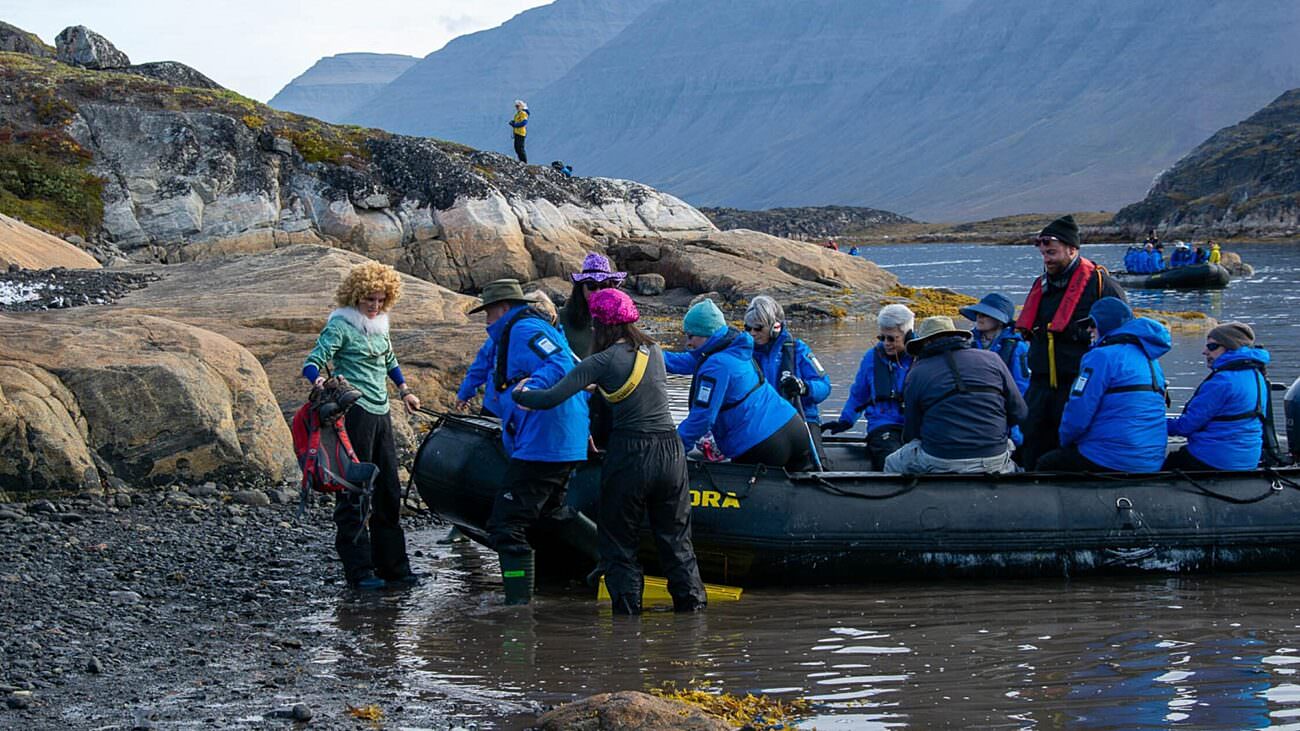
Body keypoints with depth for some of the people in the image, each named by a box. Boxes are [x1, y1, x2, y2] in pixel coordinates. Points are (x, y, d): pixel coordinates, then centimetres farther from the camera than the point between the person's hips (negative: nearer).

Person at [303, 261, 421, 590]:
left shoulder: (379, 325, 15)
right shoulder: (341, 325, -8)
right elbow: (312, 362, -16)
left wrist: (404, 391, 35)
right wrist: (318, 381, -36)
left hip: (381, 415, 8)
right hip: (354, 414, -8)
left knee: (389, 492, 10)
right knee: (353, 494, -6)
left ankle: (392, 566, 17)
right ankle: (359, 570, -5)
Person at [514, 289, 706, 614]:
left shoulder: (602, 362, -8)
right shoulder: (654, 351, 8)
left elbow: (551, 398, -11)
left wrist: (520, 394, 8)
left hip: (629, 456, -5)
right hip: (671, 452, 5)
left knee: (619, 542, 9)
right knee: (676, 540, 15)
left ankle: (628, 612, 8)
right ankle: (693, 604, 15)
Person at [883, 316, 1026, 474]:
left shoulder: (917, 374, 2)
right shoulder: (991, 359, 7)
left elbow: (910, 434, 6)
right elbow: (1019, 413, 8)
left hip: (939, 463, -2)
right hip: (994, 460, 2)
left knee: (892, 464, 23)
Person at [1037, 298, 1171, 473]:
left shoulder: (1102, 356, -11)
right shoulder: (1150, 359, 15)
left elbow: (1078, 413, -15)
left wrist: (1065, 441, 5)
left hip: (1110, 462, -8)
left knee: (1045, 465, 11)